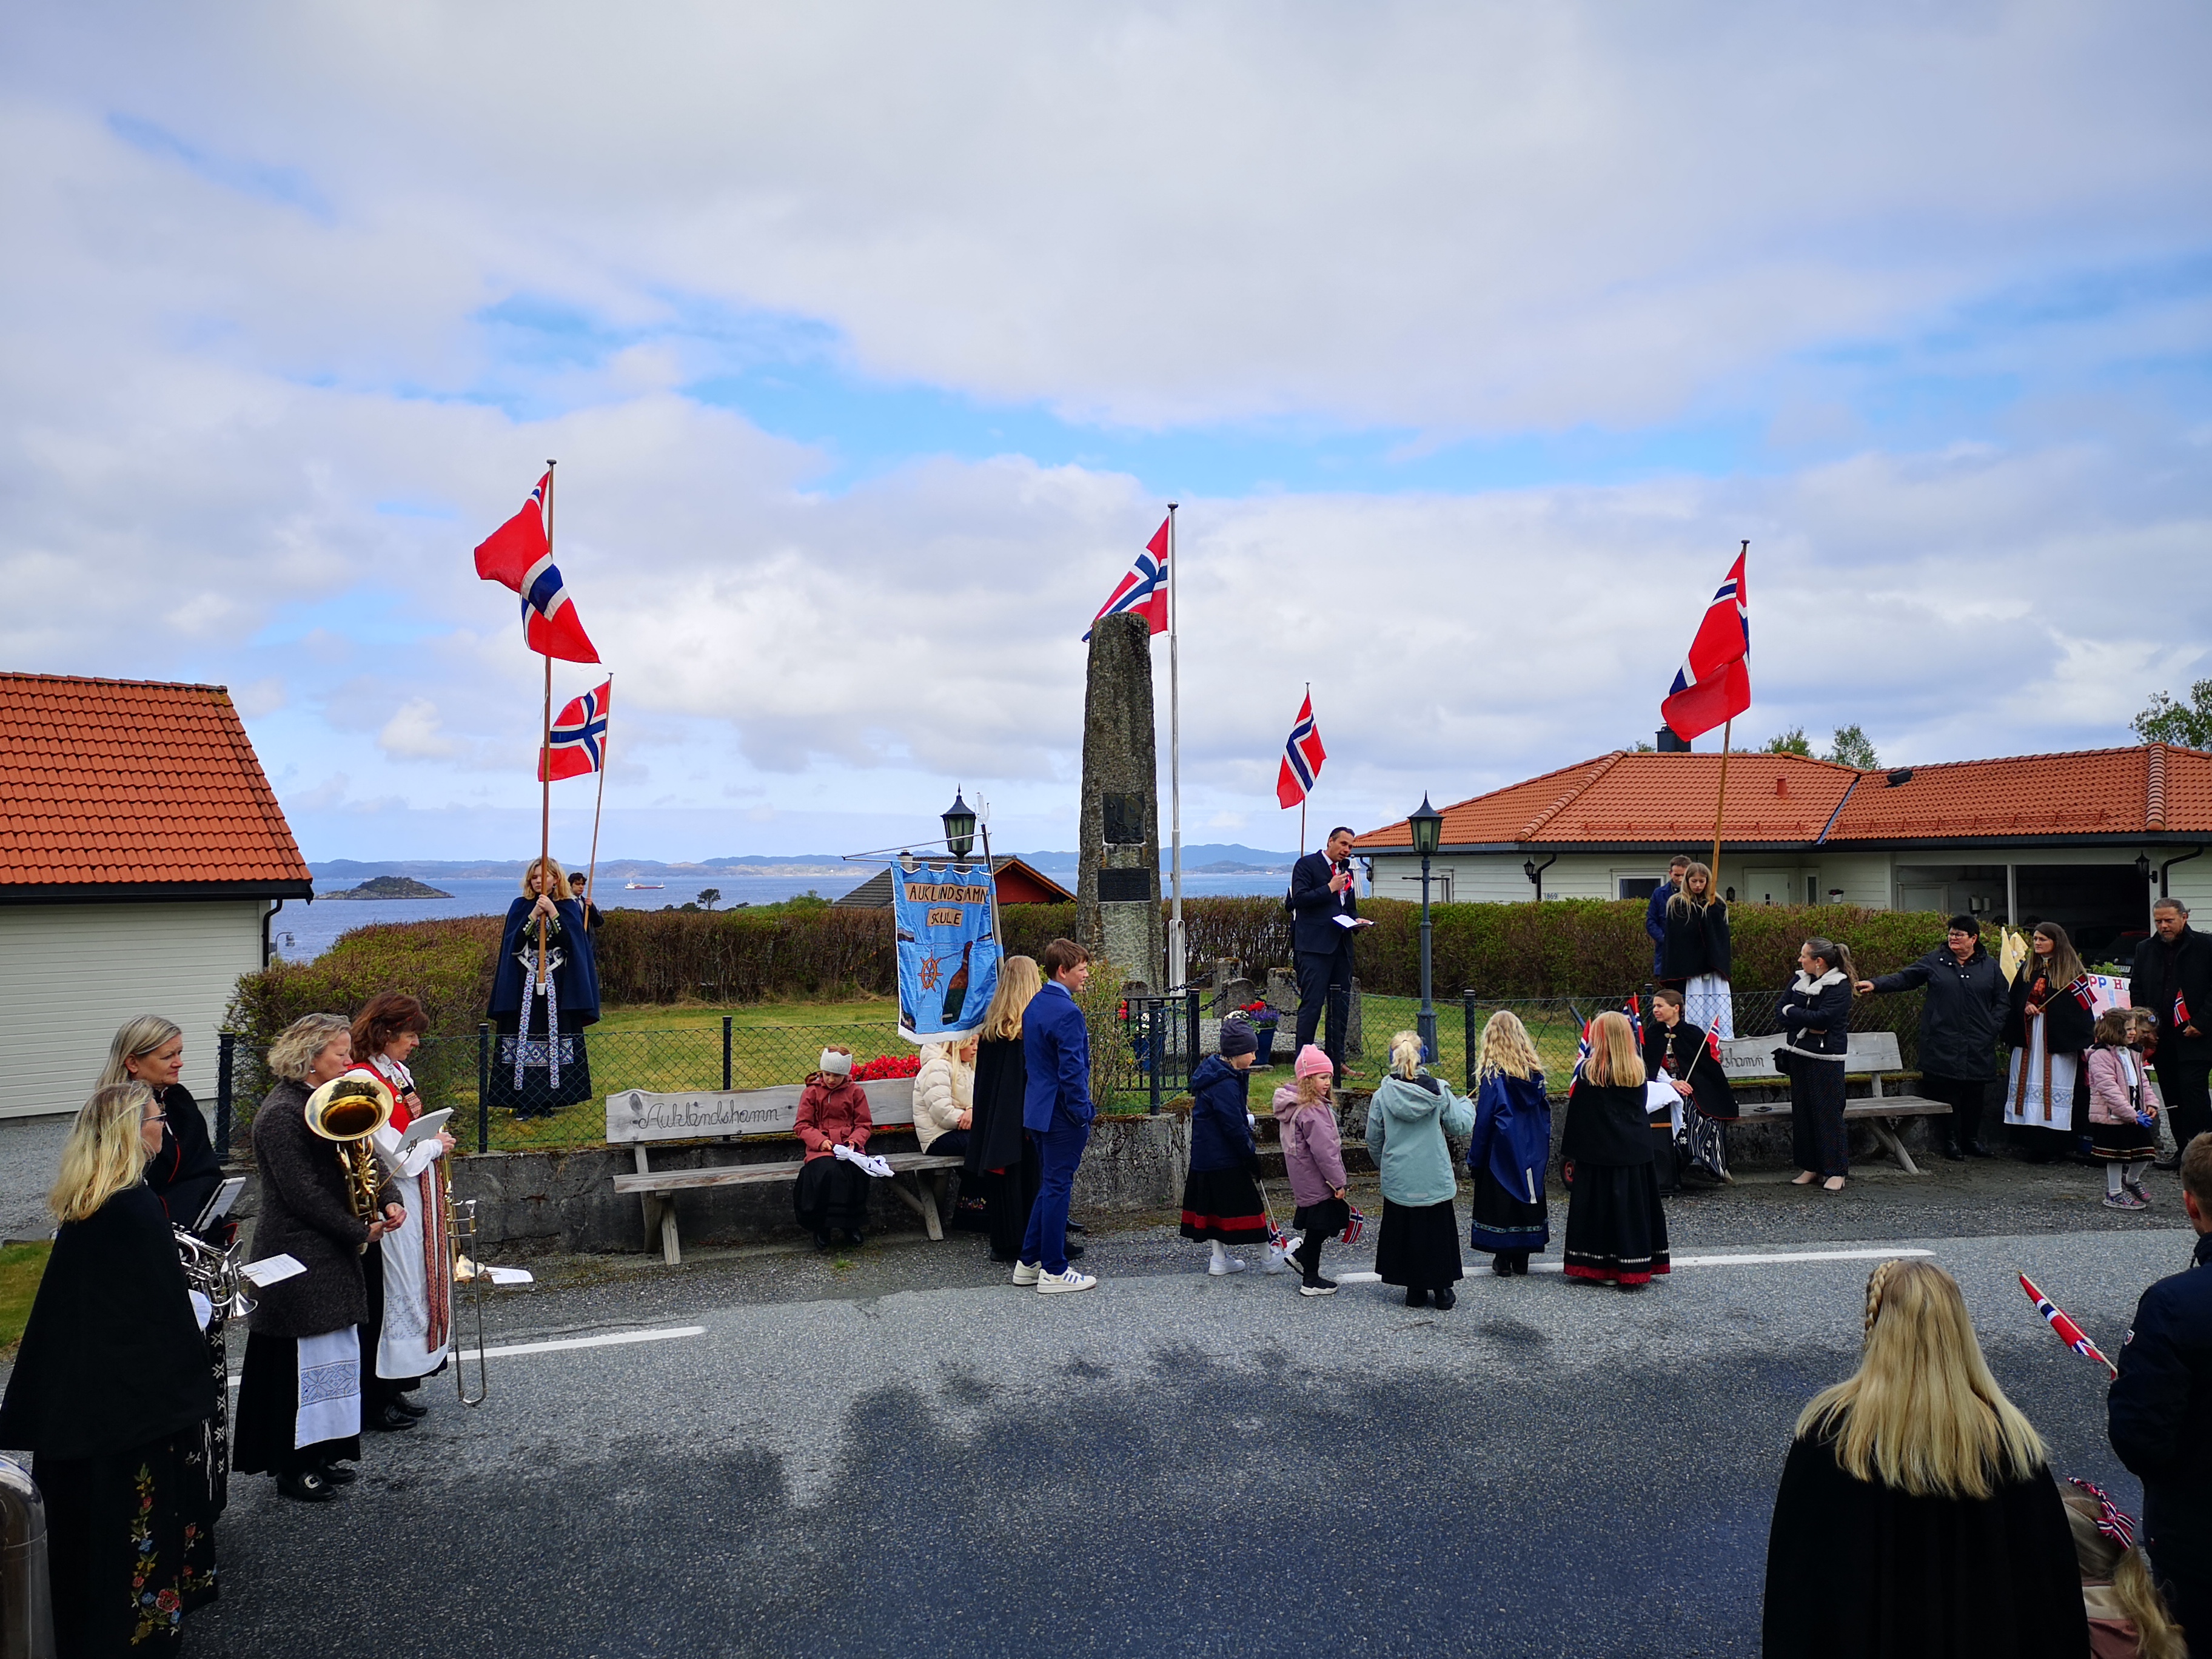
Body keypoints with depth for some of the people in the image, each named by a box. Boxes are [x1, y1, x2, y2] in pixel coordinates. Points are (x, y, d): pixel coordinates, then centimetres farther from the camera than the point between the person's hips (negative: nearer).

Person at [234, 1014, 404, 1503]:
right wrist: (361, 1232, -15)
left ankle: (317, 1458, 26)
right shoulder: (281, 1113, -17)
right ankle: (294, 1468, 13)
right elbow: (303, 1194, -20)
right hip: (299, 1254, -9)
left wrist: (389, 1201, -6)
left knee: (333, 1350, 15)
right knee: (304, 1355, 0)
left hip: (330, 1251, 9)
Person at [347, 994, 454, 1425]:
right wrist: (437, 1144, -3)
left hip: (418, 1202, 9)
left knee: (415, 1288, 14)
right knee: (386, 1295, 0)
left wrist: (417, 1115, -1)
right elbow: (398, 1157, -20)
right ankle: (375, 1401, 13)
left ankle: (394, 1389, 26)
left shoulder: (399, 1073, 10)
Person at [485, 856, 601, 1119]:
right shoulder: (520, 907, 7)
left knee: (555, 1036, -1)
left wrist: (553, 913, -16)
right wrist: (534, 915, -14)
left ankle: (548, 1099, 7)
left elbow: (573, 941, -9)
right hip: (524, 984, 1)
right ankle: (524, 1101, 4)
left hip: (558, 985, -1)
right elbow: (513, 943, -4)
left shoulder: (569, 907, 5)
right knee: (525, 1036, -2)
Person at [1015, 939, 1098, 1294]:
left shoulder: (1033, 1007, 10)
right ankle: (1054, 1272, 8)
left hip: (1038, 1112, 9)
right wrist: (1082, 1113, -14)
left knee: (1048, 1187, 18)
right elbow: (1072, 1071, -22)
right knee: (1057, 1188, -1)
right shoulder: (1067, 1012, -20)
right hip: (1062, 1116, -9)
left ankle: (1029, 1263, 24)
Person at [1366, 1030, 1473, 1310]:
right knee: (1438, 1232, 13)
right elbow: (1461, 1126, 0)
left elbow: (1373, 1139, 2)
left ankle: (1415, 1290, 17)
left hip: (1398, 1180, 0)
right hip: (1435, 1179, 0)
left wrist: (1380, 1165, 22)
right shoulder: (1438, 1090, -9)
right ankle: (1442, 1289, 19)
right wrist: (1467, 1106, 21)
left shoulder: (1382, 1095, -7)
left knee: (1405, 1232, 12)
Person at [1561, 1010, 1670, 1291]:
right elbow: (1640, 1107, 11)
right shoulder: (1638, 1070, 2)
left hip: (1598, 1151, -4)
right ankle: (1637, 1267, 14)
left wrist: (1571, 1153, 1)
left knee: (1600, 1206, 4)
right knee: (1635, 1205, 9)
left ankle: (1604, 1269, 7)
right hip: (1635, 1150, 4)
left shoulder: (1588, 1071, -10)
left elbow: (1577, 1114, -6)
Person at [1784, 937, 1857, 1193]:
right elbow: (1782, 1012, 3)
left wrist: (1794, 1013, -9)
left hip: (1826, 1058, -7)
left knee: (1828, 1113, -5)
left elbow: (1822, 1018, -21)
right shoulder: (1799, 980, 10)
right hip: (1800, 1055, 7)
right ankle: (1810, 1168, 17)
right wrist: (1809, 1025, -11)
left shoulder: (1840, 986, -9)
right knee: (1802, 1112, 9)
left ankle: (1836, 1171, 3)